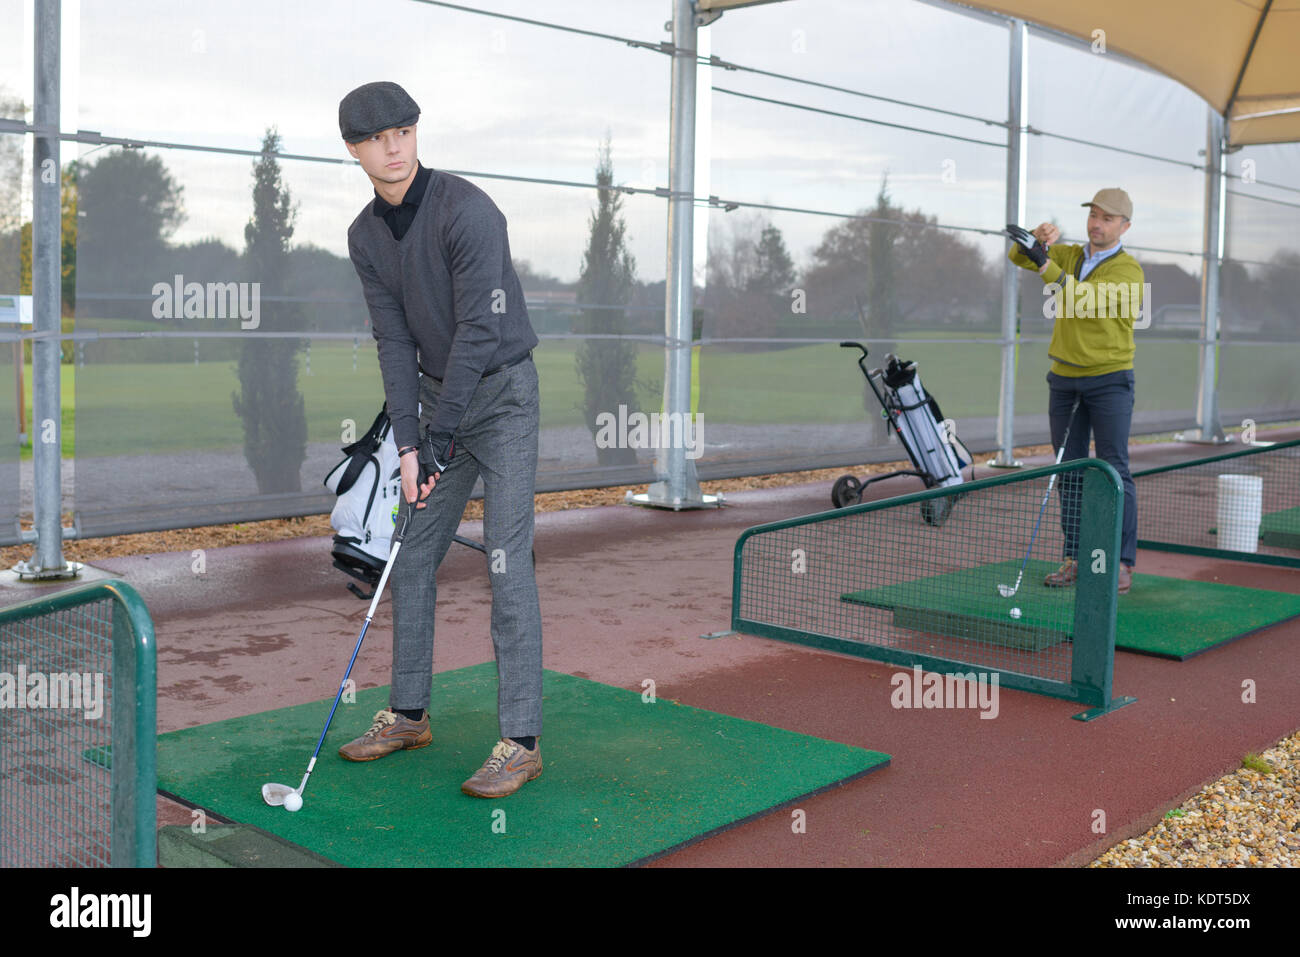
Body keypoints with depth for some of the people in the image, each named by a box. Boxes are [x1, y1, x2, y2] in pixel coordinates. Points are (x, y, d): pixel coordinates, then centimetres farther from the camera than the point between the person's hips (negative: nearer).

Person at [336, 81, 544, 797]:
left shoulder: (466, 210, -20)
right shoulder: (365, 235, 2)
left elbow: (479, 329, -23)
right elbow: (394, 340, 0)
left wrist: (439, 437, -21)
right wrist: (407, 444, -9)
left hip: (503, 393, -7)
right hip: (440, 392, 7)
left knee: (507, 561, -11)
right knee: (414, 557, 9)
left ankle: (520, 741, -6)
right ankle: (408, 714, 23)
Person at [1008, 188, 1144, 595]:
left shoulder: (1128, 270, -8)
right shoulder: (1068, 255, 11)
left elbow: (1085, 299, -22)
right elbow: (1018, 256, 4)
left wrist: (1045, 264, -30)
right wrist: (1038, 237, -17)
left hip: (1109, 380, -5)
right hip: (1064, 378, 5)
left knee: (1114, 471, -6)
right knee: (1069, 470, 5)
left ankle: (1123, 563, -3)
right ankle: (1074, 558, 10)